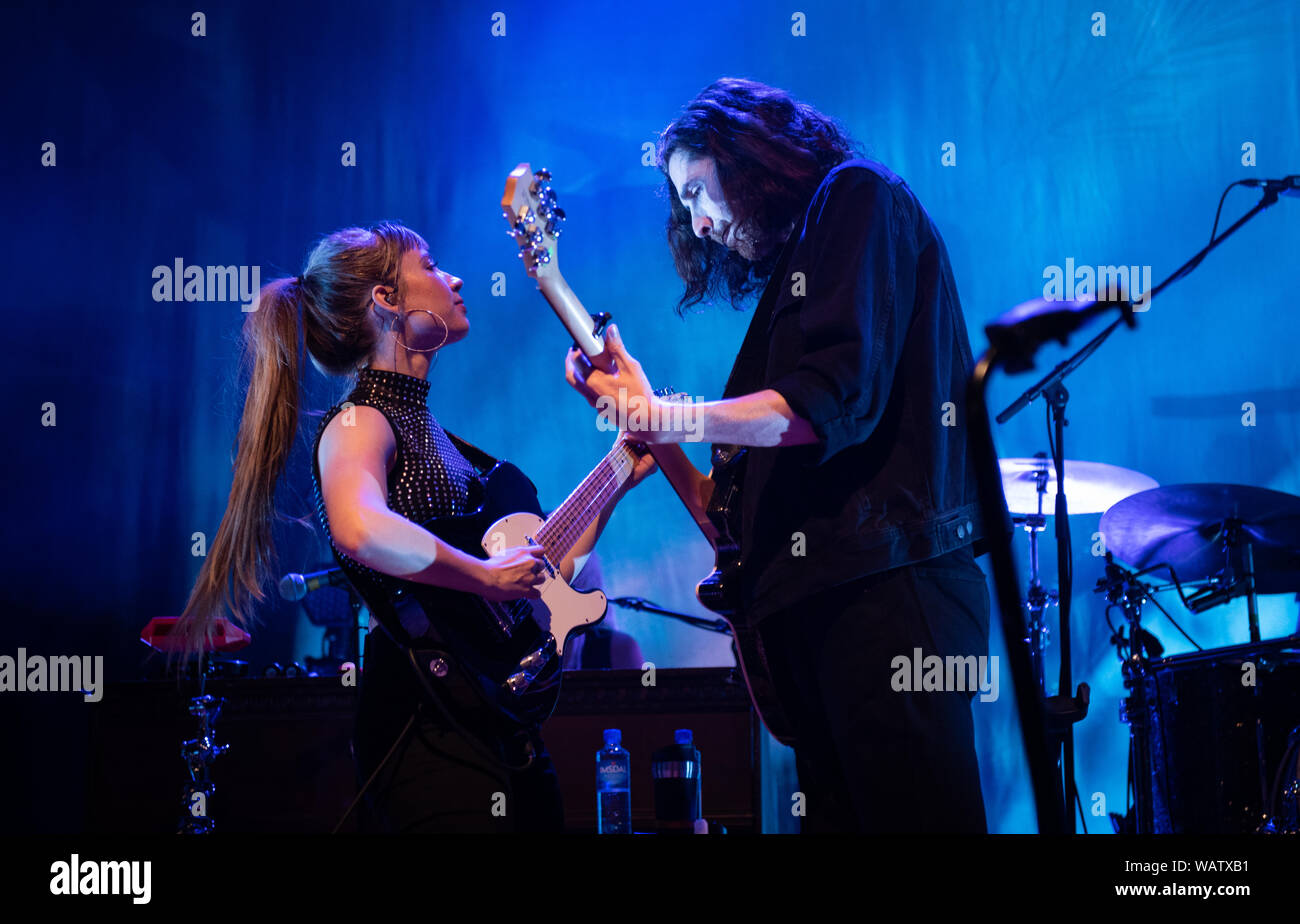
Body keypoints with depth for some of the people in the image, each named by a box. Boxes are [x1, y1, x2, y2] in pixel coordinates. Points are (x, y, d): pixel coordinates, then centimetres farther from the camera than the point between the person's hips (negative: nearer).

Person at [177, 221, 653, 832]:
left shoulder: (429, 432, 18)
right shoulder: (359, 423, -9)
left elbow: (538, 575, 20)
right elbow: (359, 528, -33)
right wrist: (486, 575, -22)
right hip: (430, 729, -9)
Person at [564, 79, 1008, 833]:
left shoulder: (861, 200, 1)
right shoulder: (790, 263, 27)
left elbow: (838, 396, -14)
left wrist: (665, 418, -9)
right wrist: (631, 402, 15)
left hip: (889, 579, -9)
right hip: (813, 593, 9)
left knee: (912, 810, -10)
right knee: (838, 809, 6)